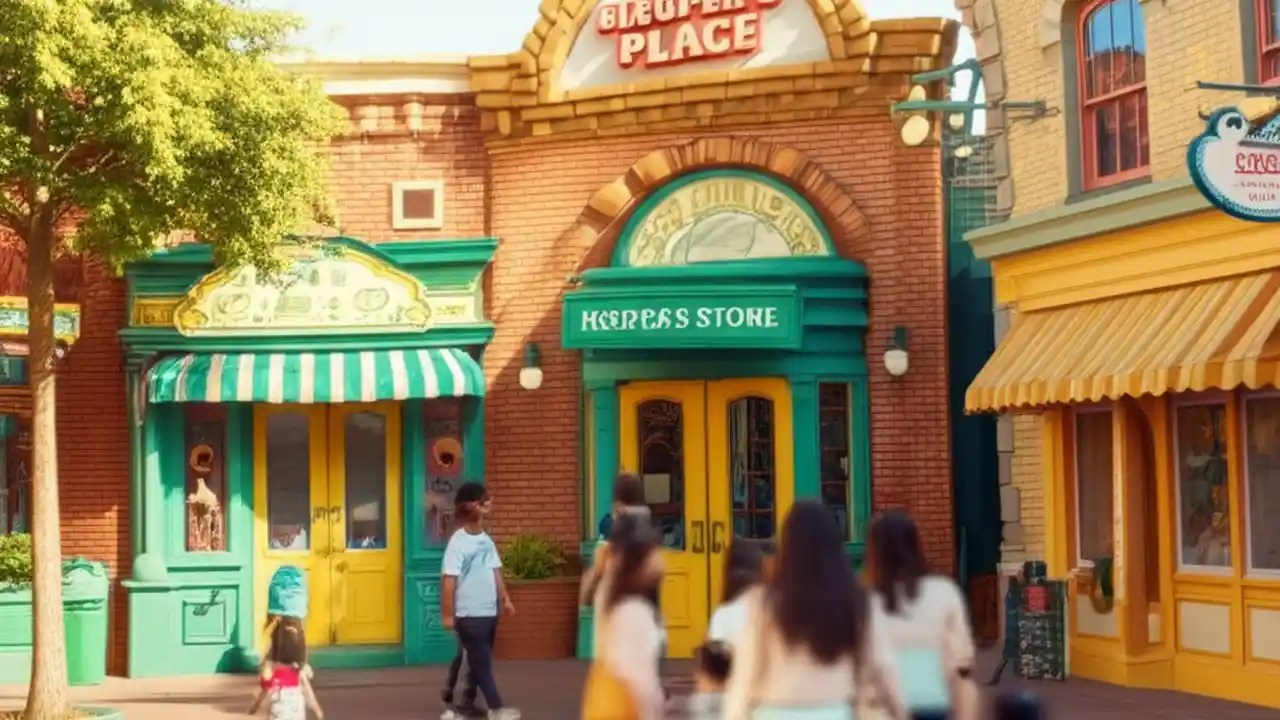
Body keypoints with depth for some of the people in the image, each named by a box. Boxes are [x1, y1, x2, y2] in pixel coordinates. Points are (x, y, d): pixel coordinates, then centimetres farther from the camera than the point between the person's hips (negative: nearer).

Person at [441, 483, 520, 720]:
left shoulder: (487, 539, 9)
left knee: (479, 662, 12)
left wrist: (505, 598, 3)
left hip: (489, 612, 8)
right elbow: (449, 579, -17)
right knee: (481, 663, -1)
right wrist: (447, 614, -19)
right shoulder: (458, 542, -15)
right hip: (470, 615, -8)